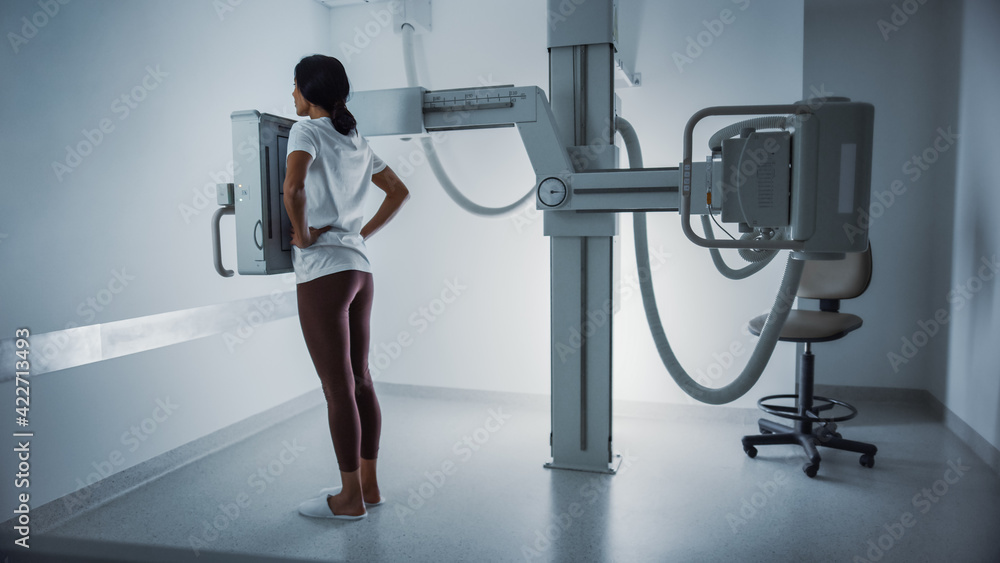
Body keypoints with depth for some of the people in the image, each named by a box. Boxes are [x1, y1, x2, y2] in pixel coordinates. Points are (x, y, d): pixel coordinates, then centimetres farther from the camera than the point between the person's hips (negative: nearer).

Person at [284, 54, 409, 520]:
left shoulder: (307, 131, -7)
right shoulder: (356, 140, 16)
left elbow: (293, 187, -26)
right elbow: (399, 192, 22)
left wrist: (302, 233, -11)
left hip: (322, 273, -8)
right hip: (359, 268, 8)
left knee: (337, 388, -1)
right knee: (360, 381, 13)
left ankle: (350, 499, 11)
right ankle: (368, 484, 23)